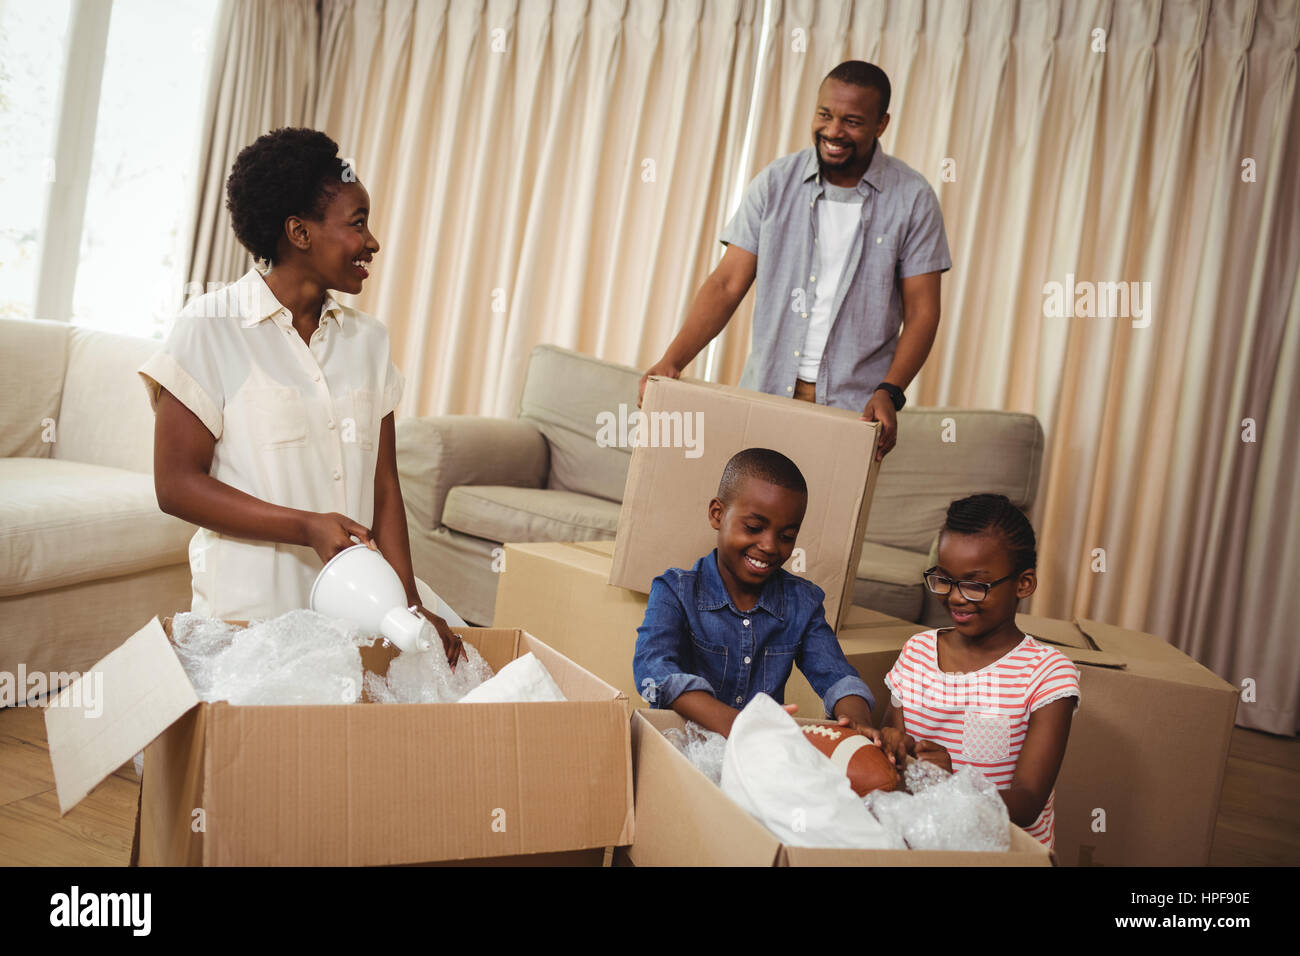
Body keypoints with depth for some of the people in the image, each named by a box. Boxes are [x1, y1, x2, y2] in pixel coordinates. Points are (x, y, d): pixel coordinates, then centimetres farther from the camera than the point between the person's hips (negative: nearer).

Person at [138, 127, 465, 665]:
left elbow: (383, 486, 5)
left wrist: (408, 603, -5)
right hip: (246, 612, -4)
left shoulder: (369, 341, 8)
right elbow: (176, 485, -9)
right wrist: (308, 527, -19)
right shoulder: (210, 328, -6)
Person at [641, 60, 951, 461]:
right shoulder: (775, 183, 2)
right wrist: (671, 360, -13)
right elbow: (727, 284, 0)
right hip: (765, 393, 2)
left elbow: (921, 311, -2)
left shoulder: (913, 199, -2)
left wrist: (888, 393, -17)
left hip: (854, 407, -1)